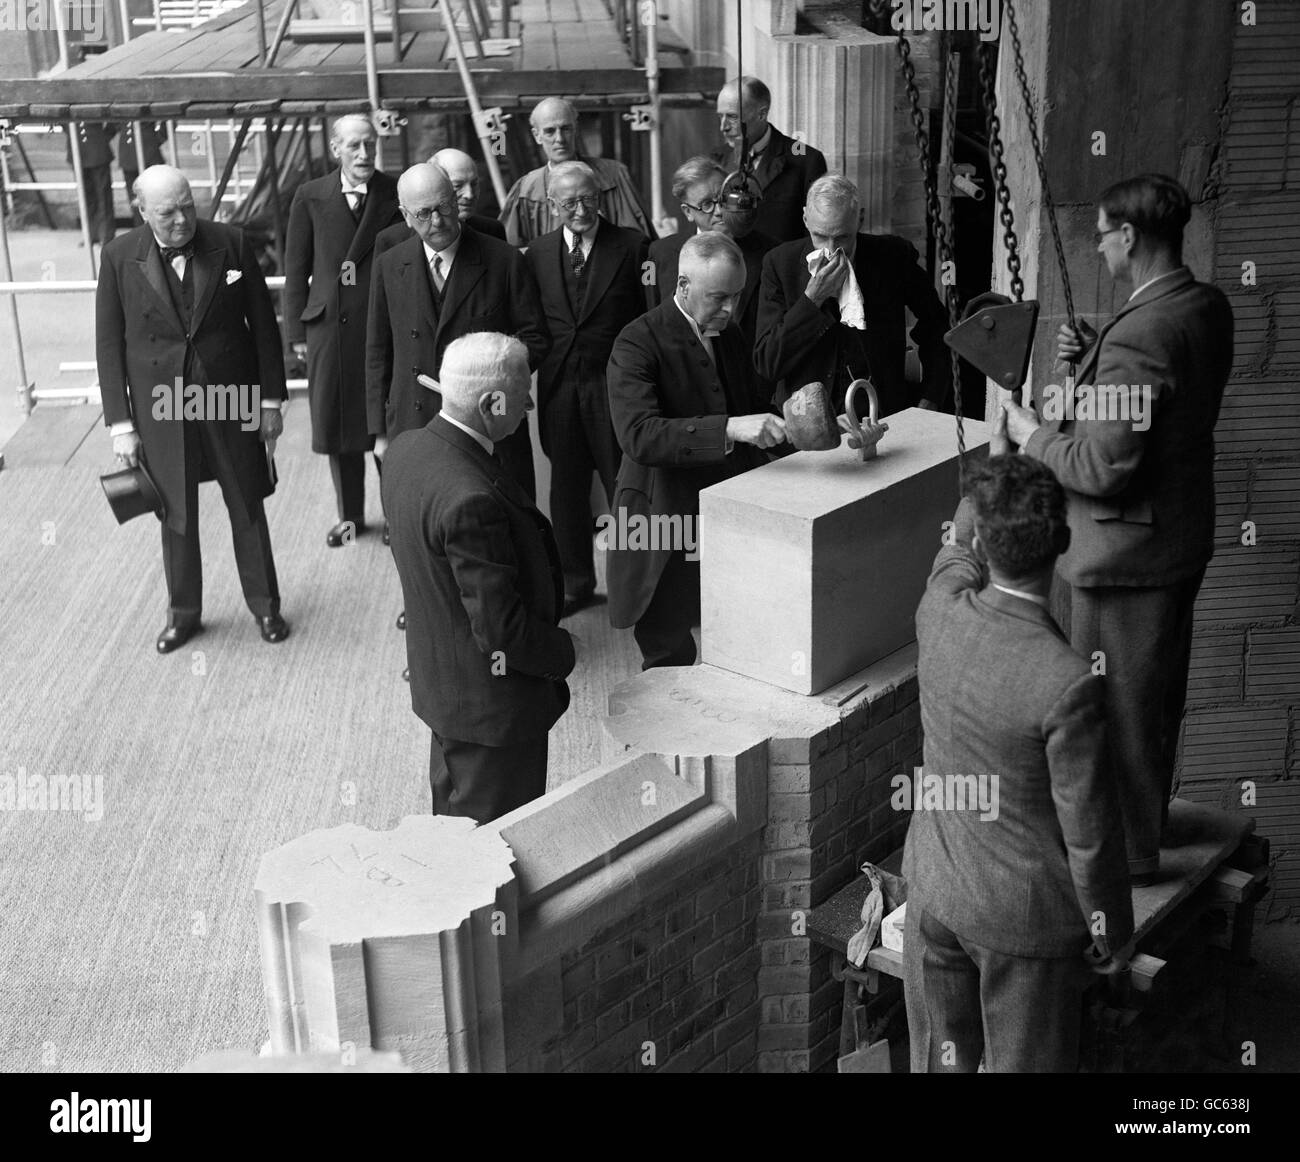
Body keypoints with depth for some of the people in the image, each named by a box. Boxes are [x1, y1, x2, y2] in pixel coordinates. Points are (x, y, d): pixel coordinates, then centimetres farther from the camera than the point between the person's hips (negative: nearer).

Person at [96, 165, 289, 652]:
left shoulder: (231, 244, -8)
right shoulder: (120, 257, -7)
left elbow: (263, 325, 0)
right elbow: (109, 344, -2)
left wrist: (272, 400, 0)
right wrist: (121, 424, -5)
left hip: (230, 400, 0)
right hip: (161, 409, 0)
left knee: (247, 507, 12)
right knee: (175, 516, 12)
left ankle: (265, 605, 30)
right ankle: (183, 612, 31)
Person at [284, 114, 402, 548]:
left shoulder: (396, 195, -4)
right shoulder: (310, 198, 1)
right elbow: (296, 269, 4)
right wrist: (296, 330, 1)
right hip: (329, 327, 2)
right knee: (336, 424, 12)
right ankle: (350, 515, 28)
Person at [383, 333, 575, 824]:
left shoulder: (406, 447, -5)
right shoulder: (471, 501, -34)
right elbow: (503, 632, -30)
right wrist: (562, 652, -10)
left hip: (437, 682, 10)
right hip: (491, 705, -9)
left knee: (453, 812, 28)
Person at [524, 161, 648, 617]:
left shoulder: (631, 246, -4)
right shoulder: (537, 252, 7)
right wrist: (536, 361, 0)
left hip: (614, 383, -4)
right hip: (558, 384, 4)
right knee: (566, 487, 12)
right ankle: (575, 582, 26)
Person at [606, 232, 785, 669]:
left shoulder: (730, 336, 10)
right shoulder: (637, 343, -15)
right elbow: (638, 436, -29)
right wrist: (730, 428, -38)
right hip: (665, 531, -6)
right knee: (669, 659, 4)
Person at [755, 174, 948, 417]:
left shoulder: (893, 255, 0)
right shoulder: (781, 262, -2)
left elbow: (937, 324, 15)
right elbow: (765, 364, -6)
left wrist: (928, 402, 7)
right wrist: (812, 299, -16)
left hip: (885, 414, 1)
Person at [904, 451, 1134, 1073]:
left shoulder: (940, 612, -17)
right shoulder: (1068, 683, -30)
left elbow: (958, 550, 9)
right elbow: (1089, 831, -19)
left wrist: (997, 458, 21)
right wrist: (1112, 933, -2)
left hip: (934, 889, 5)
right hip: (1022, 916, -4)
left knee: (941, 1055, 23)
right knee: (1025, 1062, 17)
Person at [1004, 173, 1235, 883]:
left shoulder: (1137, 336, -29)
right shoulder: (1209, 308, 1)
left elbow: (1102, 469, -28)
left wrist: (1034, 435, -12)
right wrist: (1091, 366, 4)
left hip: (1126, 552, -10)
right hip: (1183, 534, 10)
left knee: (1117, 705, 7)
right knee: (1159, 692, 24)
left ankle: (1125, 853, 23)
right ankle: (1148, 819, 44)